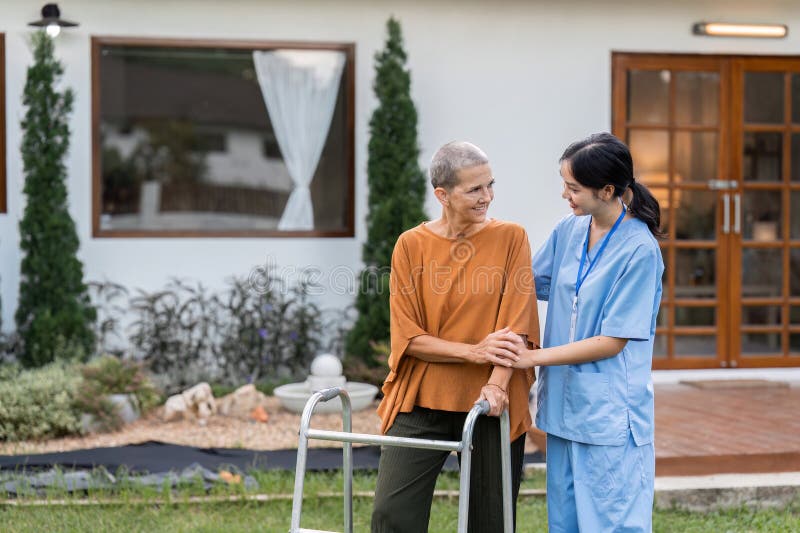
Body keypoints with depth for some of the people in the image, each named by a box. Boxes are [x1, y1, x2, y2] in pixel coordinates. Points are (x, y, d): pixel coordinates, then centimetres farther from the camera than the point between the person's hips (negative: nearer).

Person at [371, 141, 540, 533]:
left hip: (489, 404, 0)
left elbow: (516, 322, -6)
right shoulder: (411, 245, 1)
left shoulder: (510, 239, 2)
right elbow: (407, 335, -3)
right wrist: (473, 352, -14)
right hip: (420, 401, 0)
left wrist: (497, 384, -19)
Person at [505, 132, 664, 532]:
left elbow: (613, 341, -16)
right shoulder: (568, 232, 5)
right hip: (563, 405, 7)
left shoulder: (639, 249, -15)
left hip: (610, 416, -7)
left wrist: (535, 357, -14)